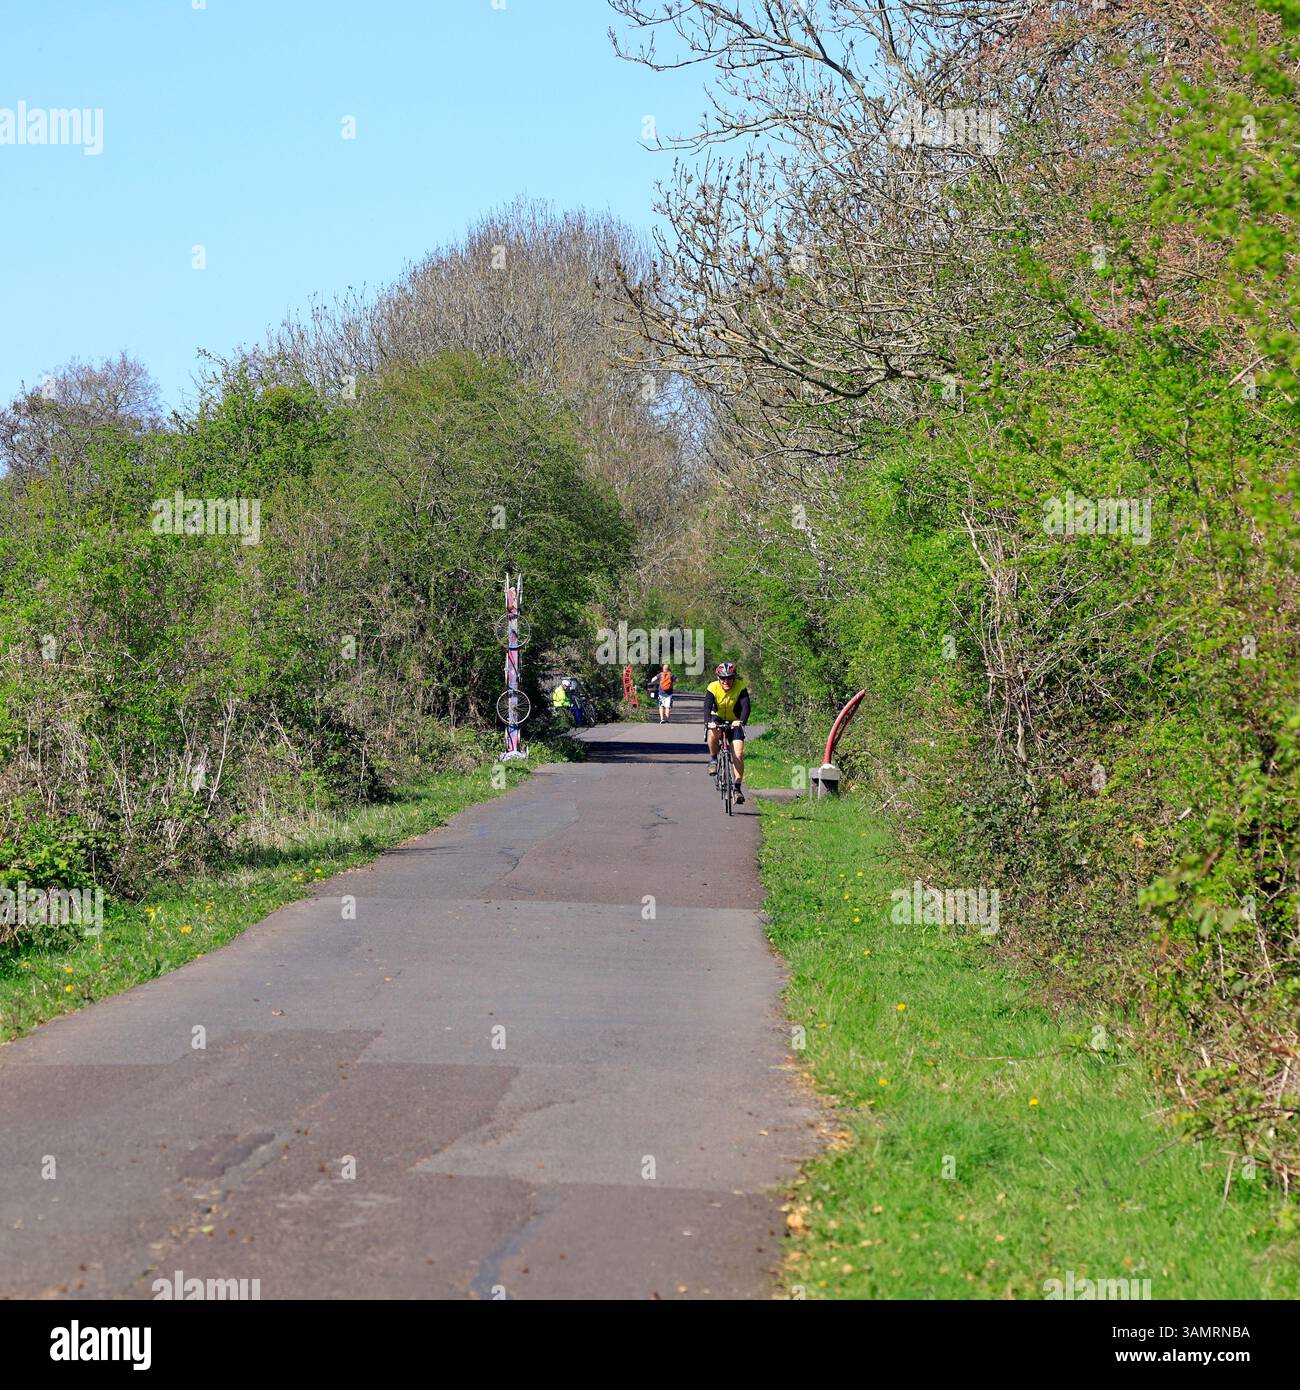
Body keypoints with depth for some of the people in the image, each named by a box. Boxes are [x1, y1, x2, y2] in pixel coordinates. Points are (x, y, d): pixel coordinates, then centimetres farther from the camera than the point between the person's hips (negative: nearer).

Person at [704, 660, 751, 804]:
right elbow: (707, 707, -31)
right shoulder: (713, 688, -19)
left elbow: (746, 707, -31)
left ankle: (738, 788, -5)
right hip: (717, 719, 0)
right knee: (713, 734, -36)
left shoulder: (741, 687, -20)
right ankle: (713, 759, -9)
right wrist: (709, 722, -51)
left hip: (734, 723, 0)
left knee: (738, 755, -14)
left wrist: (741, 721, -51)